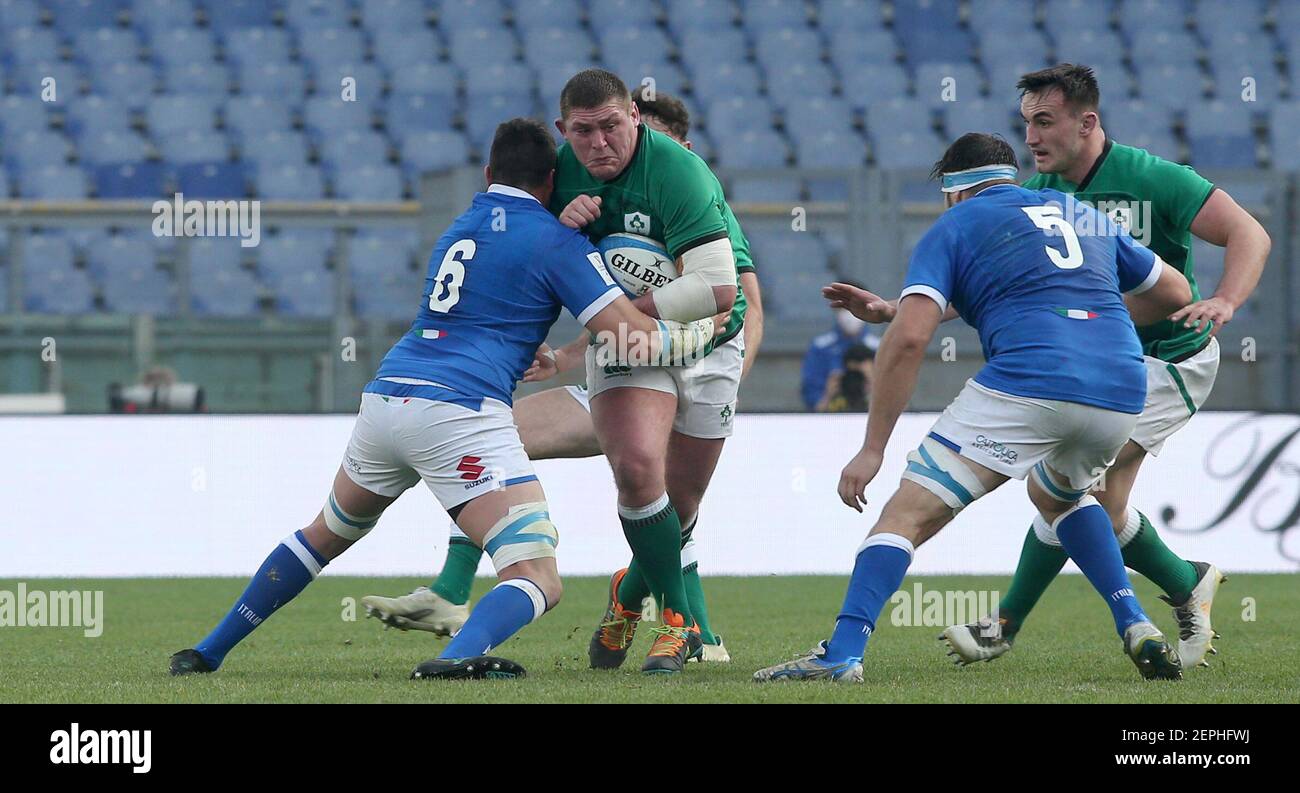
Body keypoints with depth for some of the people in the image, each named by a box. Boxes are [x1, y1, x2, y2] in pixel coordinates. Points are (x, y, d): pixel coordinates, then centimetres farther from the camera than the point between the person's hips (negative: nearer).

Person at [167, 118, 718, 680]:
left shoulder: (459, 228, 24)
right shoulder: (555, 242, 4)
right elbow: (634, 339, -2)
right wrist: (704, 330, 14)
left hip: (384, 396, 7)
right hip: (458, 409, -7)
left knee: (327, 533, 32)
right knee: (539, 582, -10)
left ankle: (207, 653, 36)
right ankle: (460, 655, -40)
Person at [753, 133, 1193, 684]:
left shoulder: (955, 226, 13)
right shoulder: (1083, 215, 28)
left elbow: (910, 336, -1)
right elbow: (1176, 293, 34)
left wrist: (873, 448, 1)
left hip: (1027, 384, -5)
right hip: (1122, 391, 5)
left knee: (908, 513, -1)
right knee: (1058, 492, 35)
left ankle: (843, 652, -18)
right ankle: (1135, 627, 20)